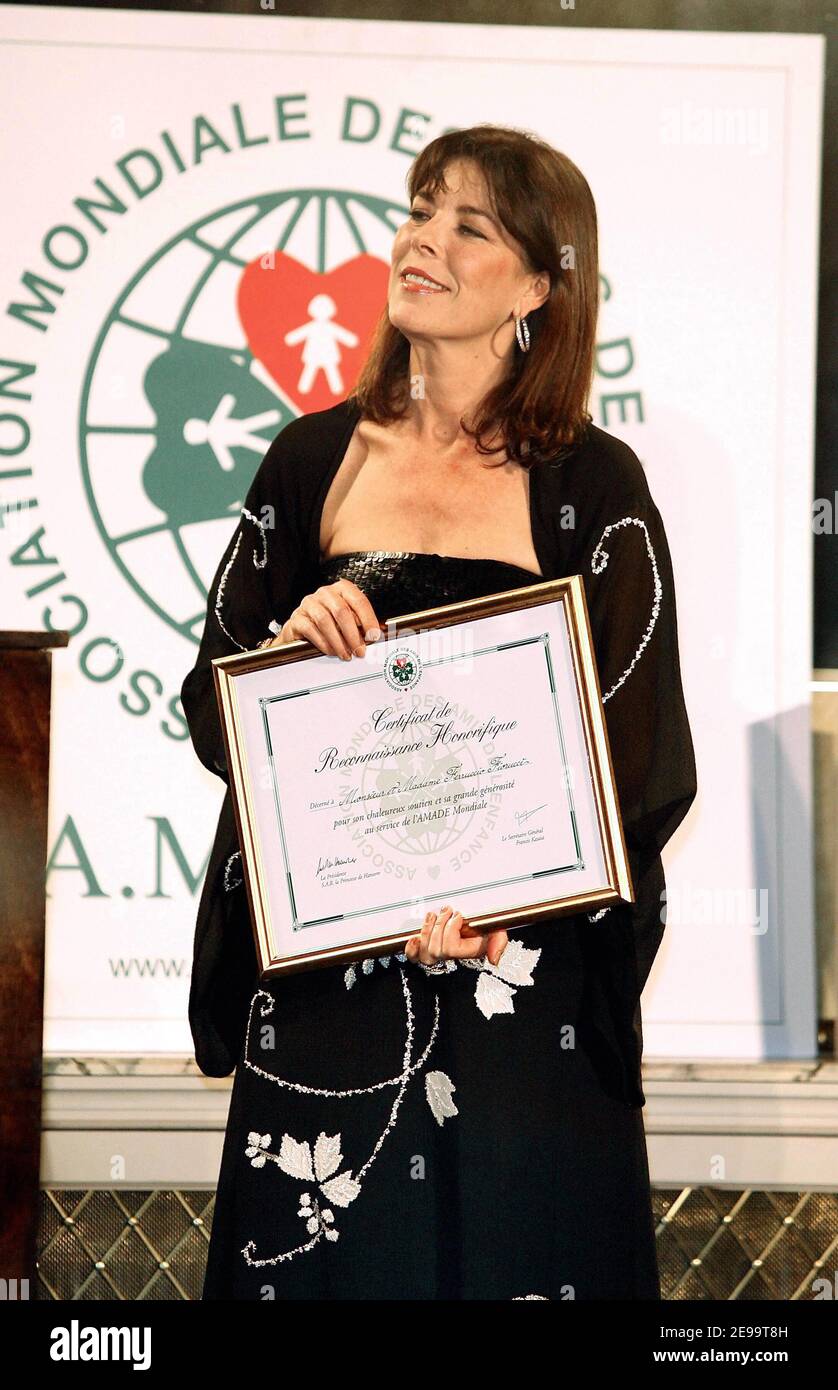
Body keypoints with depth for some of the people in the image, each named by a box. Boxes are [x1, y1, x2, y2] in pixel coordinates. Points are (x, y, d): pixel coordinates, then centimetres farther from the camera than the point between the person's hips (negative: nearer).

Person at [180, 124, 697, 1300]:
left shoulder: (593, 487, -2)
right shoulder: (313, 461, 7)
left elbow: (639, 759, -4)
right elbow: (211, 713, 9)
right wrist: (293, 645, -13)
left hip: (523, 993, -2)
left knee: (511, 1252, 4)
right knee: (323, 1257, 6)